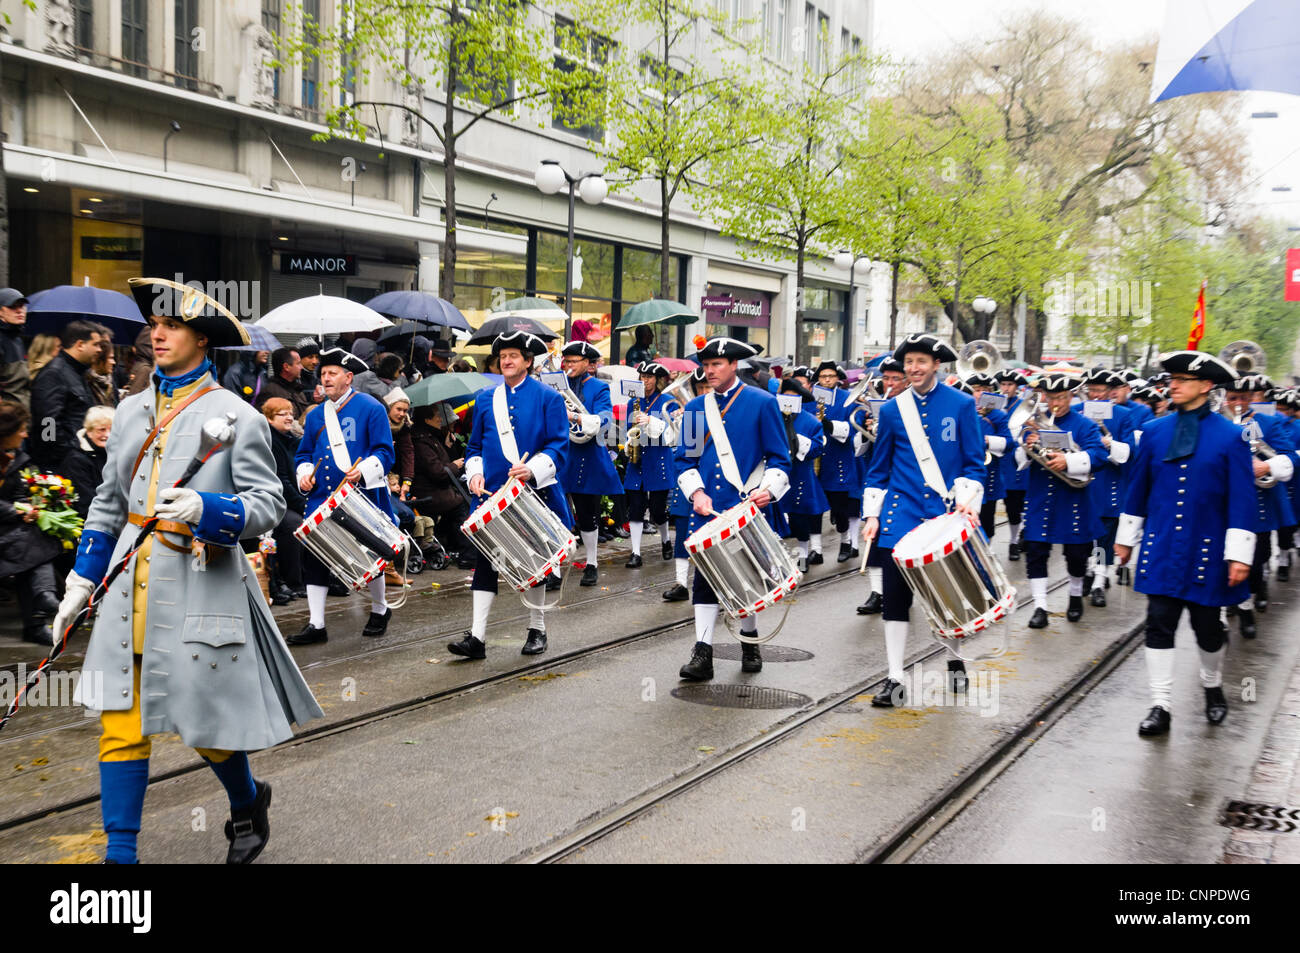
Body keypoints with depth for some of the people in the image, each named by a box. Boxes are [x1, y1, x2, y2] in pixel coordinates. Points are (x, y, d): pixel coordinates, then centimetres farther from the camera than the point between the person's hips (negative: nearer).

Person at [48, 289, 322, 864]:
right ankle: (120, 854, 13)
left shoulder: (234, 414, -3)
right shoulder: (131, 412, 12)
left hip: (201, 583, -4)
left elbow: (268, 503, -7)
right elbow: (108, 504, 18)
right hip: (132, 581, 5)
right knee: (120, 722, 3)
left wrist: (204, 509, -25)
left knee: (205, 721, 4)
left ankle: (247, 804, 34)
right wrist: (80, 583, 15)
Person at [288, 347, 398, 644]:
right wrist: (305, 473, 0)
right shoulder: (315, 415, 13)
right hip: (322, 498, 5)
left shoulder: (371, 409, -3)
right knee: (314, 557, -3)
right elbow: (303, 453, 21)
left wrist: (362, 471, -24)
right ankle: (316, 624, 3)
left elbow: (384, 452, -7)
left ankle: (380, 609, 29)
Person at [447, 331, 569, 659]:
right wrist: (475, 473, -2)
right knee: (485, 562, -3)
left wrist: (533, 469, -22)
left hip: (534, 493, -3)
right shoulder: (485, 399, 12)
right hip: (493, 494, 3)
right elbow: (475, 446, 17)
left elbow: (559, 446, -7)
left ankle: (537, 630, 24)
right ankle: (477, 636, -3)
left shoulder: (548, 398, 0)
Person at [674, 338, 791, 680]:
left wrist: (768, 489, -18)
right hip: (706, 509, 3)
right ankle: (703, 654, -1)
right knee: (705, 578, -2)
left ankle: (749, 641, 30)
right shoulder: (695, 408, 10)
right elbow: (684, 458, 11)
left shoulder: (763, 403, 0)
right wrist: (696, 492, -7)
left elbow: (779, 458, -1)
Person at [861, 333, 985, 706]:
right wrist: (872, 515, 4)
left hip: (946, 515, -1)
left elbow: (974, 463, 1)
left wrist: (969, 502, -14)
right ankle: (895, 678, 6)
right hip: (900, 517, 1)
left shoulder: (962, 406, 1)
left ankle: (955, 661, 34)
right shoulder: (892, 410, 6)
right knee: (894, 598, -2)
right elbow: (878, 469, 11)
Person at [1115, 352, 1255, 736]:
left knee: (1207, 626, 11)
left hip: (1206, 551, -2)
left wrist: (1240, 555, -11)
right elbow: (1137, 488, 11)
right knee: (1159, 625, -2)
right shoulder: (1154, 431, 3)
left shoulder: (1231, 437, -6)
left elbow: (1242, 500, -7)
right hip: (1161, 549, 2)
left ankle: (1212, 687, 37)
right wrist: (1125, 538, 13)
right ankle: (1161, 706, 5)